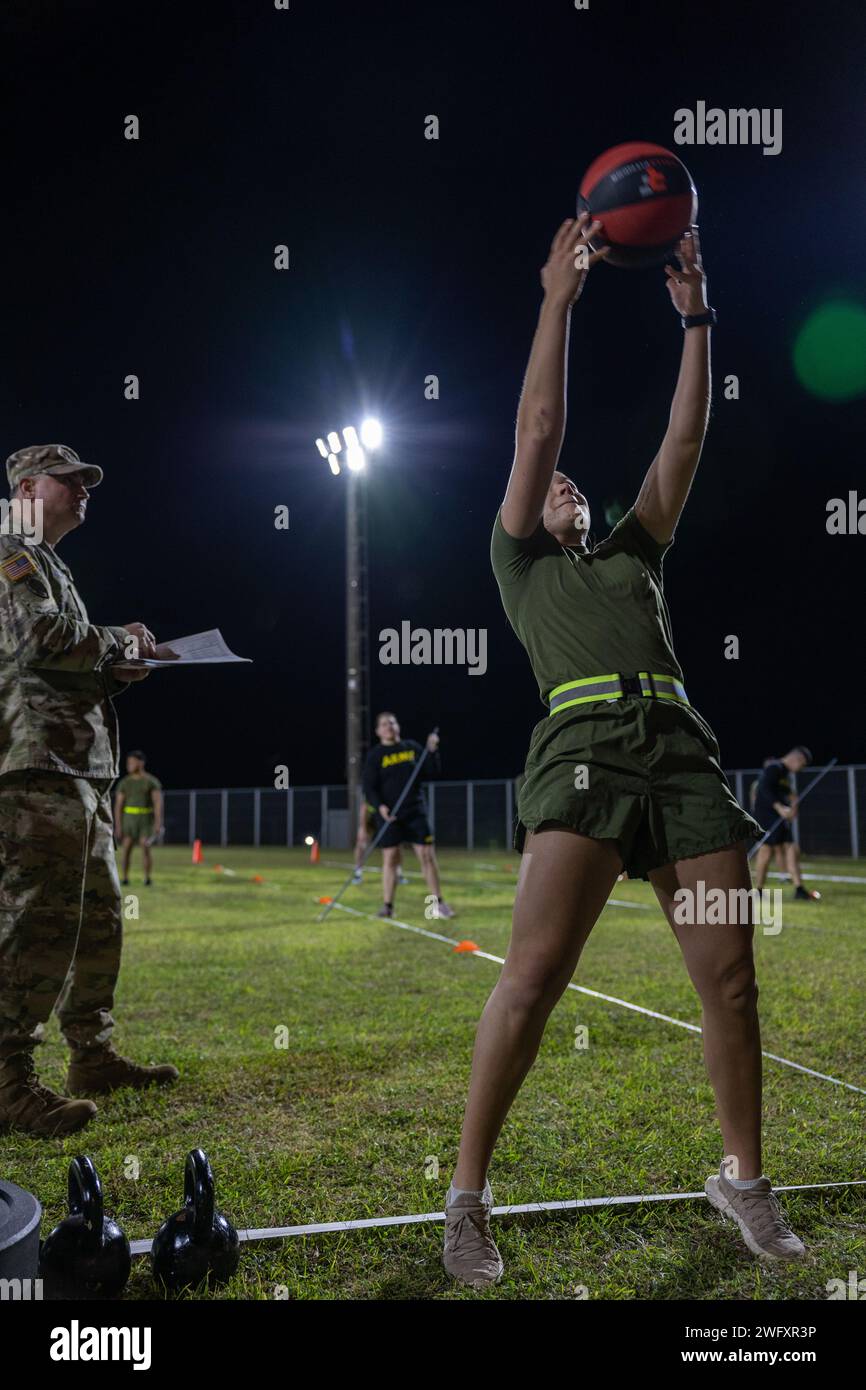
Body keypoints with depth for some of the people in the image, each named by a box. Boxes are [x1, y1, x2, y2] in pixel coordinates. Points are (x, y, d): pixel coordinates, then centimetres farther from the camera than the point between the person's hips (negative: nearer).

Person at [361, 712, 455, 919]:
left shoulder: (411, 747, 9)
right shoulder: (375, 755, 1)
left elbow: (433, 768, 5)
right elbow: (369, 787, -4)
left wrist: (432, 750, -13)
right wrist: (380, 806, -20)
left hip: (415, 811, 2)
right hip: (389, 815, -2)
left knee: (427, 854, -1)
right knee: (390, 858, 0)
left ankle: (438, 903, 5)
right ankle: (387, 905, 8)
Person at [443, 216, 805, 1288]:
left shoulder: (631, 556, 31)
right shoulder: (519, 562, 21)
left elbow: (684, 440, 25)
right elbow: (538, 426, 14)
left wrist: (694, 318, 22)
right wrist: (560, 298, 14)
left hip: (683, 750, 5)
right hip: (585, 748, -4)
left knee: (730, 978, 0)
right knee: (533, 974, -17)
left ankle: (743, 1180, 18)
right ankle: (467, 1197, -6)